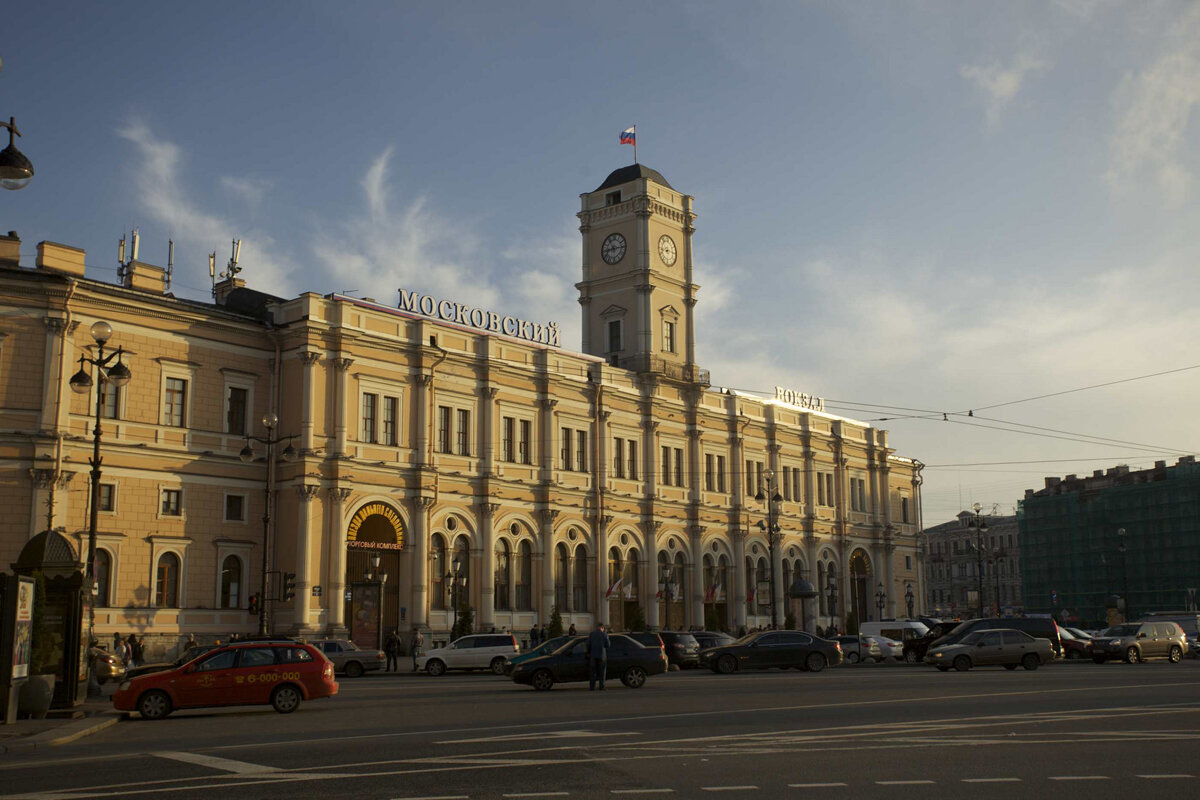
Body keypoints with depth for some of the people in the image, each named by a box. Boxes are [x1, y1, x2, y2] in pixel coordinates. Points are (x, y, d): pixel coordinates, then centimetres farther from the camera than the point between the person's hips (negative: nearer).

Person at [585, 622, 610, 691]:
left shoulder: (591, 634, 1)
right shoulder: (605, 635, -4)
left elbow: (588, 645, 0)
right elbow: (607, 645, -3)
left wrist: (589, 653, 15)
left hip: (593, 655, 1)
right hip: (602, 655, -1)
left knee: (592, 672, 6)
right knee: (602, 672, 6)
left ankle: (591, 687, 2)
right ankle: (601, 687, 3)